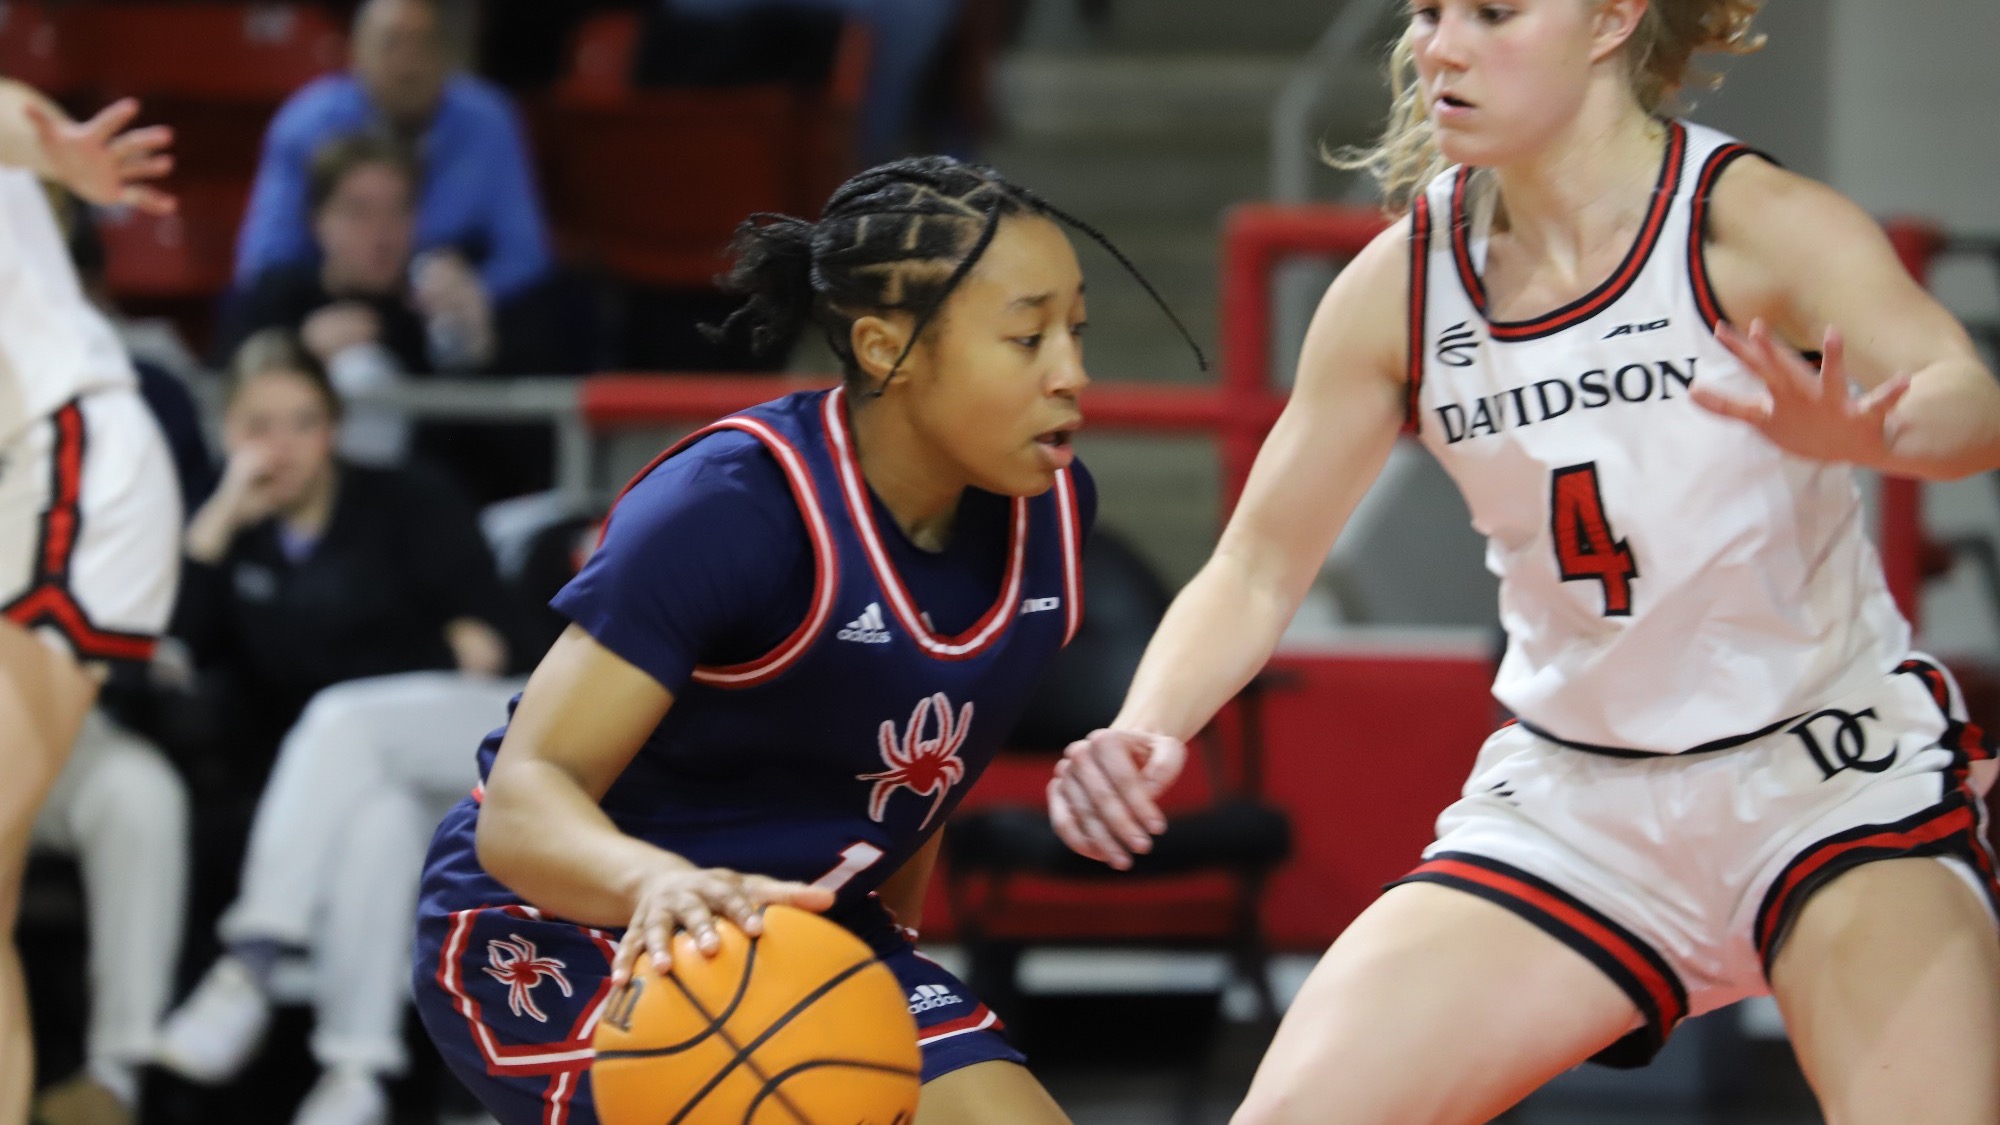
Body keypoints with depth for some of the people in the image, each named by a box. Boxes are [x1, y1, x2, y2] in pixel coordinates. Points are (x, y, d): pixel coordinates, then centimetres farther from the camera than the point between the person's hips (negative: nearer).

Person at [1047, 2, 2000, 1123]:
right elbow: (1261, 566, 3)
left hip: (1832, 775, -4)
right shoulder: (1403, 284, -3)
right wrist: (1142, 733, -17)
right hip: (1573, 802, 4)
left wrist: (1855, 436, -57)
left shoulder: (1757, 222, -15)